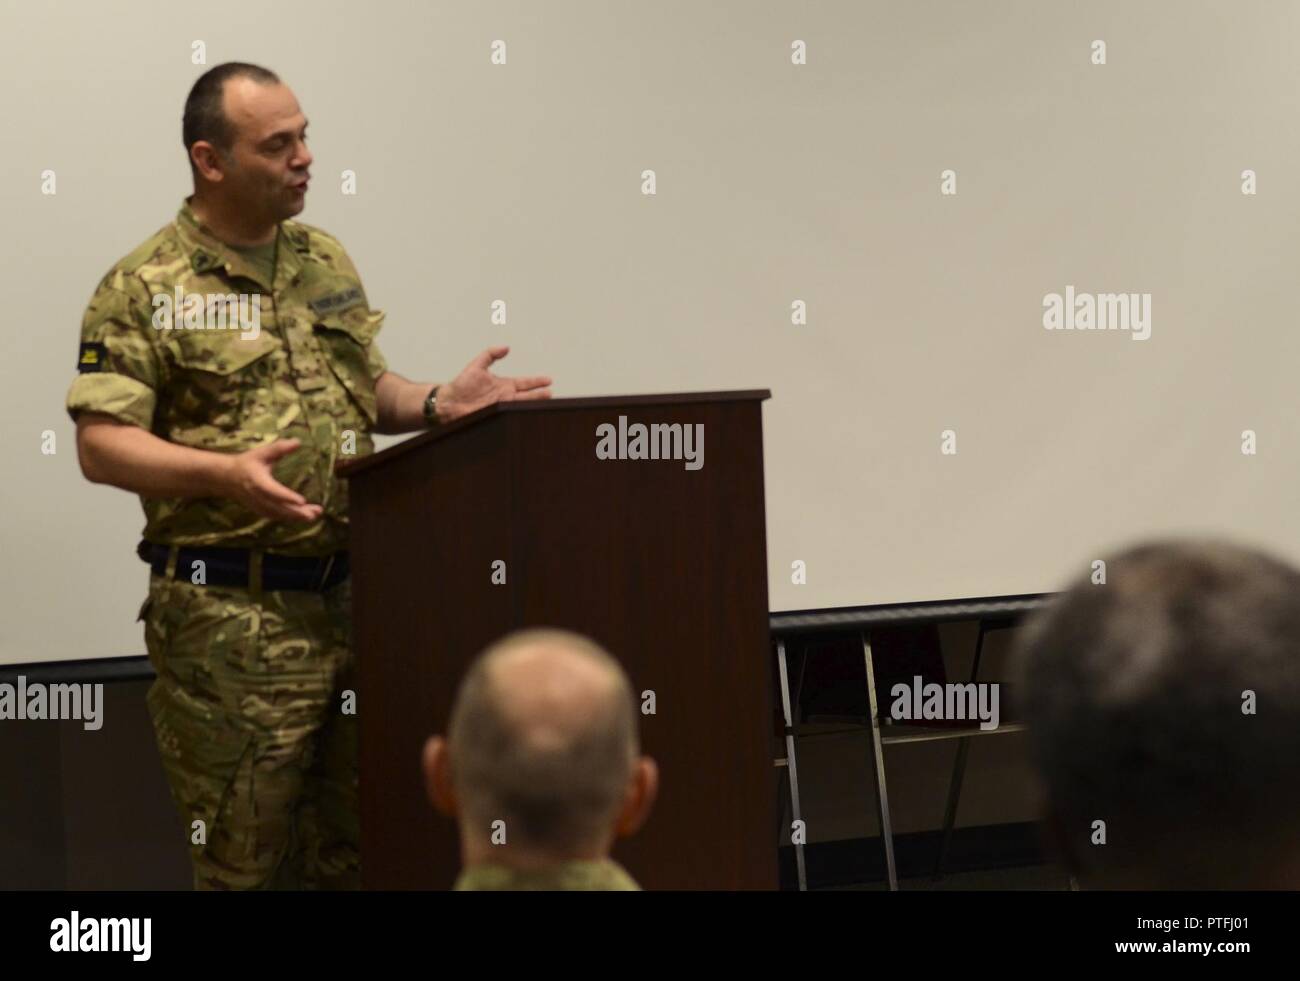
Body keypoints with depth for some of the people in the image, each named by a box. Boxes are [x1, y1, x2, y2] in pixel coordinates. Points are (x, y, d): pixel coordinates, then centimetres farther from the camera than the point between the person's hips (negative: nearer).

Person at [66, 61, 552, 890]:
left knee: (358, 850, 12)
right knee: (246, 858, 1)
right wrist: (226, 473, -27)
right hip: (229, 610, -6)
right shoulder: (147, 289, -7)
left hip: (348, 596, 6)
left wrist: (436, 406, 2)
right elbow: (101, 444, -12)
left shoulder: (327, 262, 14)